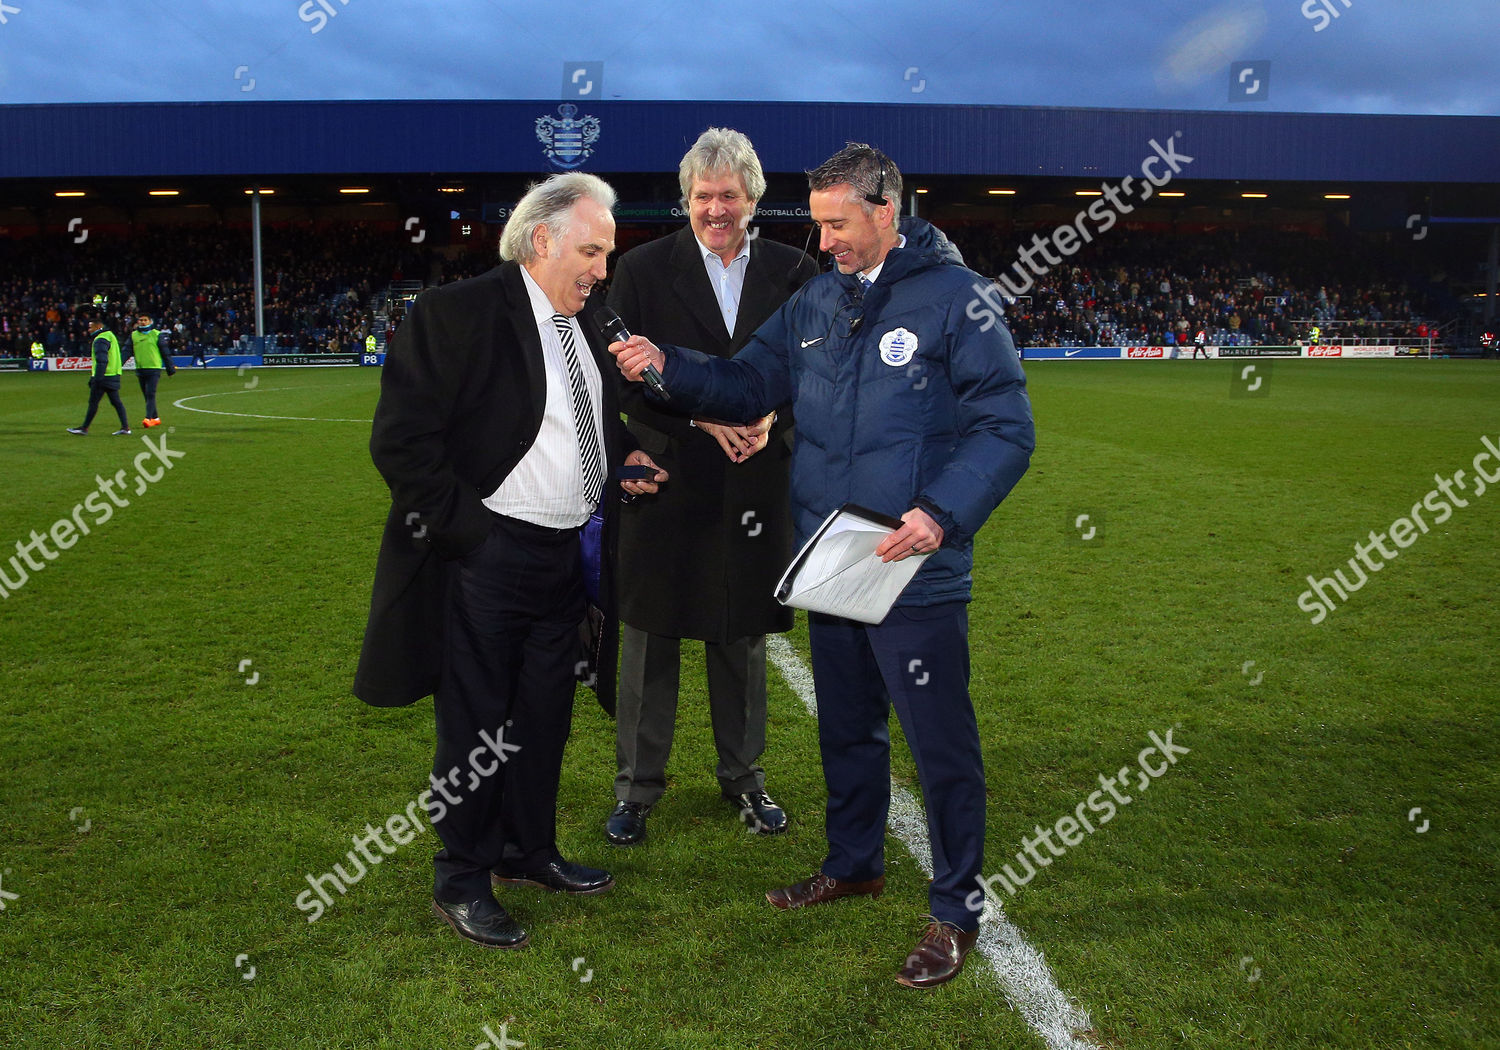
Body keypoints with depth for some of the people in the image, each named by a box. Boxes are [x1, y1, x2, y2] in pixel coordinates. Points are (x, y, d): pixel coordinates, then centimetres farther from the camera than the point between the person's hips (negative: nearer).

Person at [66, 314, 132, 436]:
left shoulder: (100, 340, -13)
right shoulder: (110, 335, 18)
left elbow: (101, 361, -21)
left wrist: (97, 378, -23)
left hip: (103, 376, -9)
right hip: (114, 375, 9)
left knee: (93, 402, -2)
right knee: (116, 401, 7)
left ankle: (84, 428, 3)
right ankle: (125, 427, 2)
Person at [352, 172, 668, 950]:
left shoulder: (588, 325, 11)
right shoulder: (457, 313, -13)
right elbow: (401, 441, -16)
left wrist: (628, 461, 6)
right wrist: (468, 530, -17)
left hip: (569, 557, 7)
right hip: (485, 559, -7)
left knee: (545, 718, 17)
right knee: (475, 726, 5)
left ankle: (529, 851, 36)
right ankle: (461, 882, 21)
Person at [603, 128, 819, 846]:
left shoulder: (793, 272, 4)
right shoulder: (643, 269, -2)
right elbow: (624, 378, -6)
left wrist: (773, 418, -14)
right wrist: (701, 414, -18)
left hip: (754, 484, 2)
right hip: (665, 479, -2)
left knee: (744, 635, 14)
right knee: (651, 638, 7)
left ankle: (742, 775, 31)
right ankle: (637, 787, 22)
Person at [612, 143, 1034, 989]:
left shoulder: (952, 296, -11)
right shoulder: (815, 303, 9)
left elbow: (1007, 427, -14)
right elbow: (750, 386, 10)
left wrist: (942, 514, -26)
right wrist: (668, 366, -7)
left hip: (918, 574, -7)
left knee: (941, 744, 3)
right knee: (847, 727, 22)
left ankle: (956, 912, 19)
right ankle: (854, 864, 42)